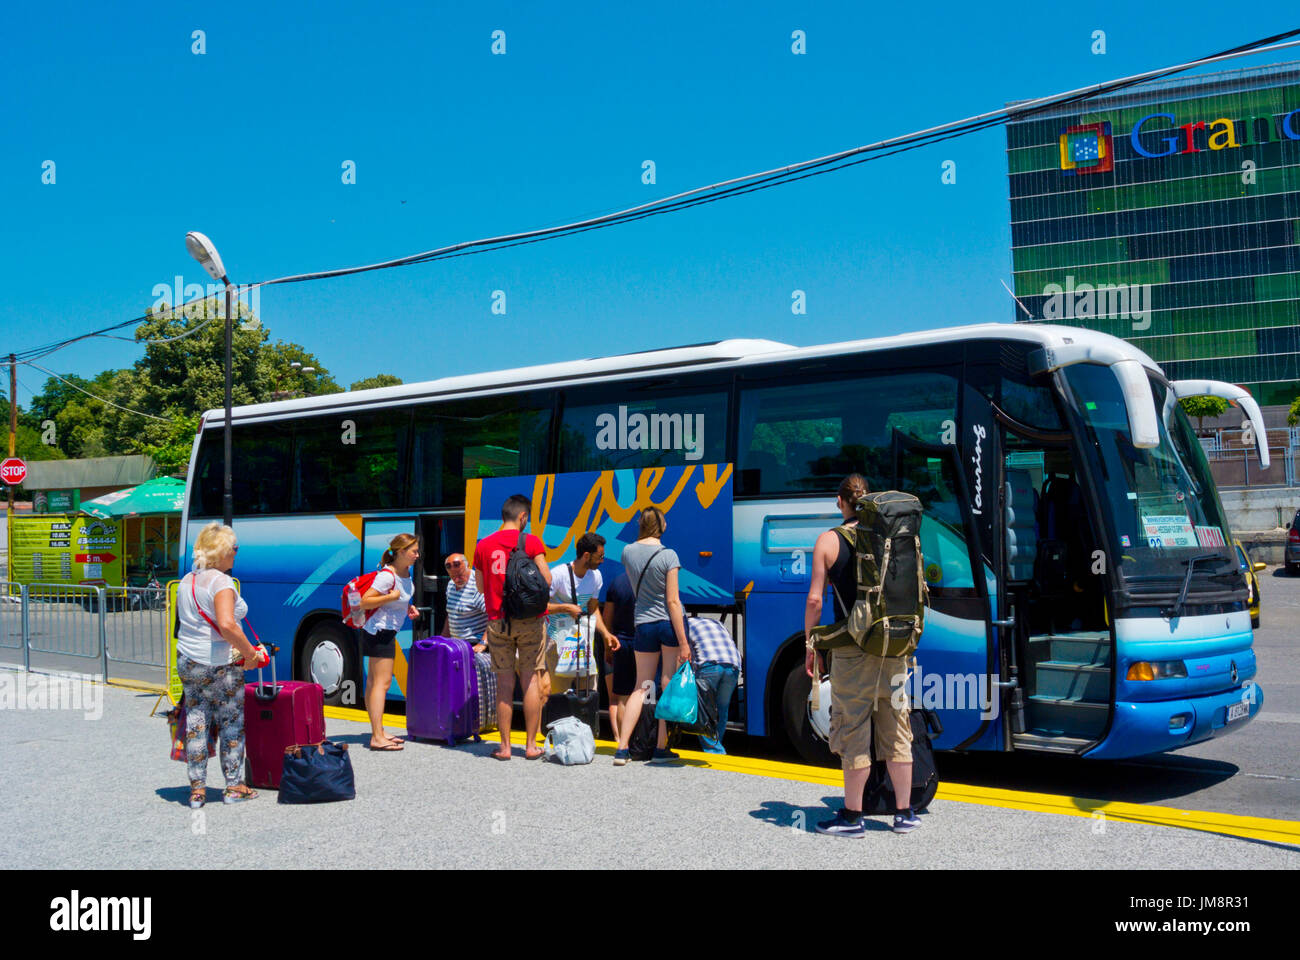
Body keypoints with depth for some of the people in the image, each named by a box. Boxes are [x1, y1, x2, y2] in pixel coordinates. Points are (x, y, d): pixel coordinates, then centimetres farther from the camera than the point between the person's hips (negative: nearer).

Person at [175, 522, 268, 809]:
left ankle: (197, 788, 14)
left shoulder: (186, 581, 11)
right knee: (231, 724, 6)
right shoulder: (221, 582, -16)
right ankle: (234, 786, 14)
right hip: (220, 666, -7)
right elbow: (226, 625, -29)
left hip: (187, 662, 7)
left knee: (196, 723, 11)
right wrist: (250, 652, -18)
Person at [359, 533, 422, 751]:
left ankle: (378, 733, 19)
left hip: (386, 632, 10)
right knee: (382, 682, -12)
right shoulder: (387, 575, -22)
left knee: (374, 681, 14)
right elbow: (364, 603, -22)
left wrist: (408, 607, 7)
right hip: (379, 631, -10)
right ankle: (377, 737, -14)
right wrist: (391, 596, -25)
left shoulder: (406, 572, 6)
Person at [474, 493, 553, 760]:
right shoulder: (531, 542, -4)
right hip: (529, 619, -2)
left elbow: (480, 586, 11)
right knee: (530, 680, 5)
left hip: (497, 621, 2)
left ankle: (505, 746, 7)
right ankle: (531, 745, 8)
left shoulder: (483, 545, 5)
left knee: (504, 683, 6)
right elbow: (546, 580, -8)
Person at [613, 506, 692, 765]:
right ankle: (661, 748, 8)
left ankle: (622, 749, 3)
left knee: (640, 687, 10)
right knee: (670, 687, 6)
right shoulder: (668, 555, -11)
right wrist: (683, 642, -11)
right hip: (669, 624, -3)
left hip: (644, 625, 3)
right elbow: (673, 601, -13)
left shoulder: (628, 552, 0)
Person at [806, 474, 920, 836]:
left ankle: (852, 816, 7)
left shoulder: (828, 541, -4)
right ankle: (905, 813, 19)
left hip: (852, 648, -4)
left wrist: (810, 644, 2)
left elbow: (815, 599, -8)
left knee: (853, 729, 2)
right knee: (896, 728, 12)